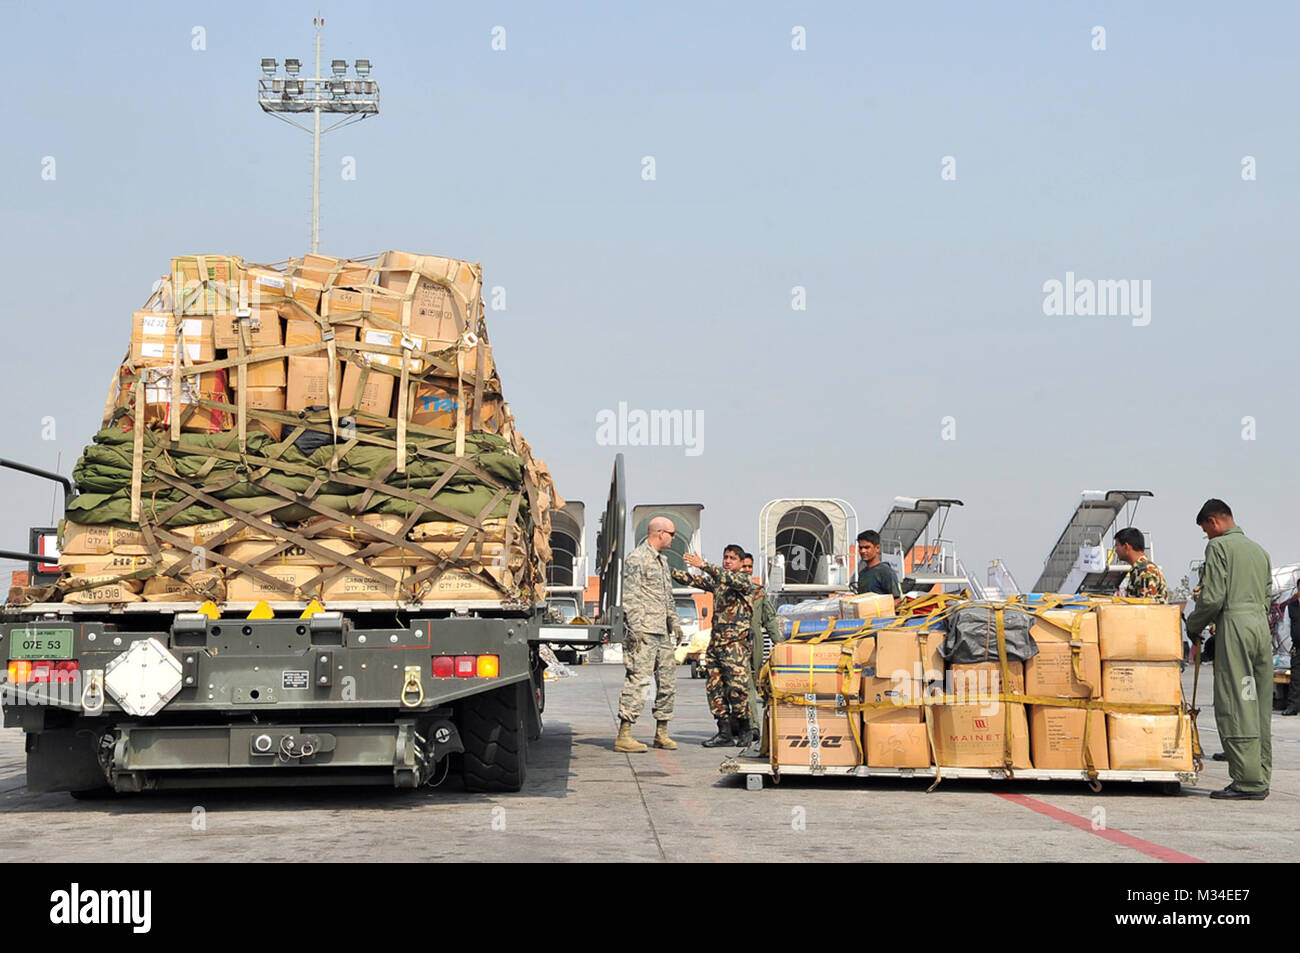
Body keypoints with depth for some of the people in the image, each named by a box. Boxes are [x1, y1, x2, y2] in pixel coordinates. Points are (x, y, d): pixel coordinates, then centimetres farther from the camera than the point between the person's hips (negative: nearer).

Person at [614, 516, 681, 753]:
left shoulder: (662, 561, 21)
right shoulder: (636, 559, -9)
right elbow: (630, 597, -14)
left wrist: (674, 621, 22)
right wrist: (635, 628, -19)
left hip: (663, 633, 9)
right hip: (644, 633, -9)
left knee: (668, 681, 10)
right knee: (637, 680, -12)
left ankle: (661, 733, 19)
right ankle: (624, 735, -13)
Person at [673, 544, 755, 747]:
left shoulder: (745, 581, -4)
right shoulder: (716, 581, 18)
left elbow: (731, 579, -25)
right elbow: (691, 580, 18)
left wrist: (704, 565, -34)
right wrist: (669, 571, 2)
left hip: (736, 645, -7)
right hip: (715, 642, 7)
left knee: (737, 689, -7)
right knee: (714, 687, 2)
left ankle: (744, 731, 7)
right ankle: (725, 732, 5)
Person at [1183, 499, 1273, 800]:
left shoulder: (1219, 547, -3)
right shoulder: (1259, 550, 21)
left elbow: (1213, 597, -10)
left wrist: (1193, 626, 6)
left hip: (1235, 624, -8)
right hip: (1262, 625, 8)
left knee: (1235, 706, -7)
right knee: (1260, 705, 8)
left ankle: (1248, 781, -11)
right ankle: (1261, 778, 8)